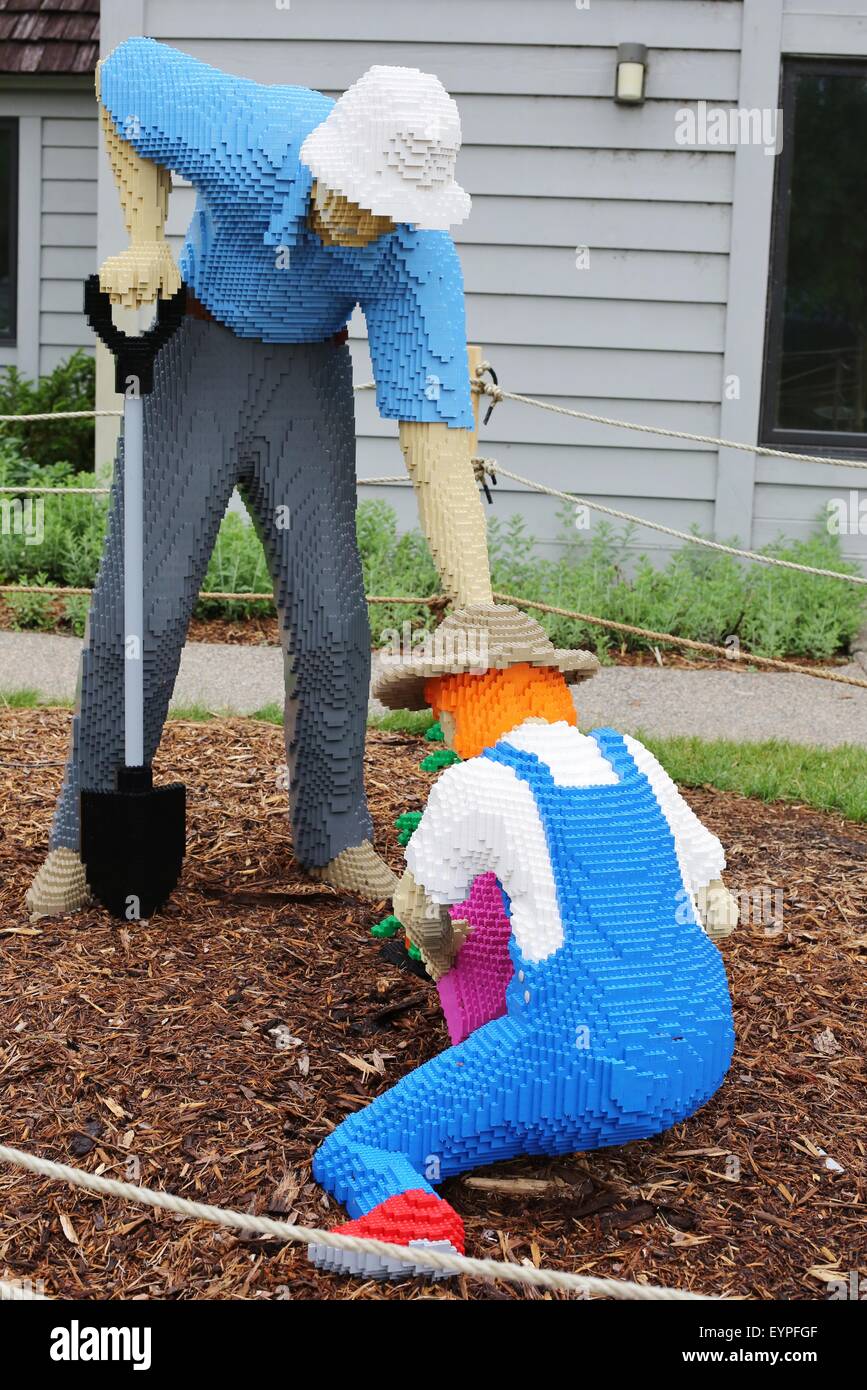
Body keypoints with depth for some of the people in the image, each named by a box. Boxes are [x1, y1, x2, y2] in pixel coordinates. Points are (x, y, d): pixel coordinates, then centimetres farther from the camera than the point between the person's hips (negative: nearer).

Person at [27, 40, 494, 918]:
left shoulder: (418, 256, -27)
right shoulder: (242, 136, -29)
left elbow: (436, 432, -31)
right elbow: (123, 69, -7)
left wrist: (477, 614, -37)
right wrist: (145, 239, -14)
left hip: (308, 376, 1)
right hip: (196, 344, -1)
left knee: (330, 621, -4)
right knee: (142, 609, -5)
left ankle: (334, 837, 14)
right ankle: (84, 837, 11)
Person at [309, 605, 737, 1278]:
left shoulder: (477, 783, -6)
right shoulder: (630, 758, 9)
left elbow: (417, 909, 13)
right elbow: (719, 912, 16)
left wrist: (442, 957, 35)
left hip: (588, 1067, -6)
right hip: (705, 1058, 6)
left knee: (351, 1152, 3)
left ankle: (413, 1222, -30)